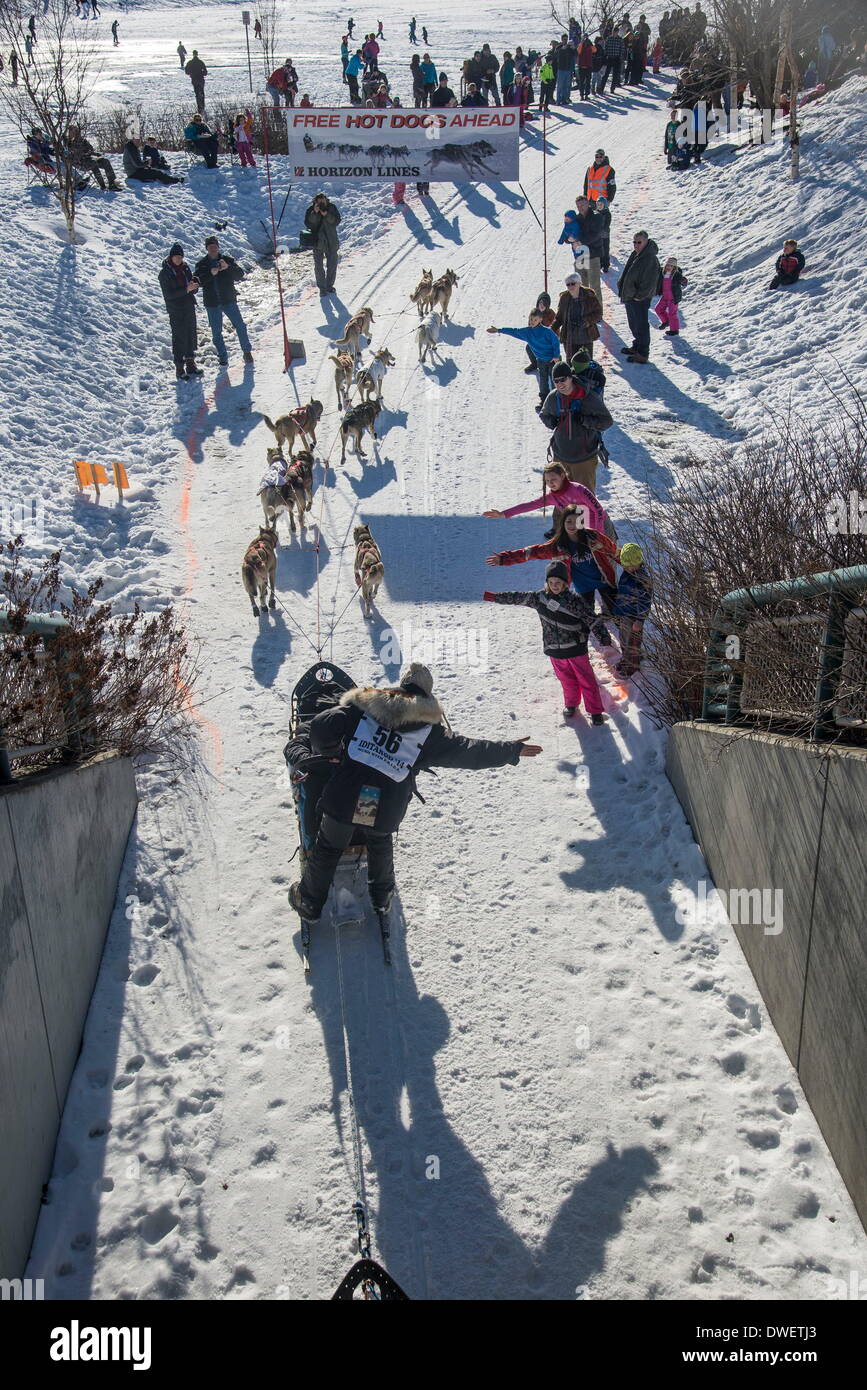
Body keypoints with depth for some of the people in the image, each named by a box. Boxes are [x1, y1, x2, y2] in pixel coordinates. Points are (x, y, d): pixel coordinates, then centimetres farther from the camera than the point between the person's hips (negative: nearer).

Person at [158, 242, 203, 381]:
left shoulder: (185, 268, 7)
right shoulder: (165, 272, -11)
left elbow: (194, 289, 10)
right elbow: (168, 294, -18)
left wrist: (194, 285, -15)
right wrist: (186, 289, -26)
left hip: (189, 307, 6)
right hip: (176, 311, -6)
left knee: (191, 336, 14)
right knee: (179, 338, -4)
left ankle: (190, 365, 28)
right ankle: (179, 370, 3)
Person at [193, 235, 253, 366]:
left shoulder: (228, 260, 2)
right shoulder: (201, 264, 4)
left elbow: (240, 275, -9)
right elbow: (197, 281, -9)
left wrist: (228, 267, -27)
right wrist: (210, 273, -24)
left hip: (229, 300, -1)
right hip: (212, 303, 1)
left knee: (240, 326, -1)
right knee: (216, 332, 4)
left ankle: (247, 352, 15)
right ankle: (223, 358, 14)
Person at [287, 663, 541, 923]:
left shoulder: (364, 705, 4)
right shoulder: (430, 731, 2)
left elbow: (321, 726, -3)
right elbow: (468, 751, 6)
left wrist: (327, 753, 17)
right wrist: (511, 750, 17)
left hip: (345, 797, 0)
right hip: (387, 810, 0)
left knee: (327, 846, 21)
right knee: (379, 843, 31)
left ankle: (310, 902, 35)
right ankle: (381, 897, 48)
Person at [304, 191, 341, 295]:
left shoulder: (332, 208, -3)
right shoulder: (311, 210, -6)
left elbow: (337, 221, -11)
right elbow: (307, 224, -15)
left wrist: (326, 215, -24)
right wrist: (315, 213, -26)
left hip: (331, 241, 2)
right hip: (317, 242, -1)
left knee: (332, 264, 10)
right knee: (318, 265, 0)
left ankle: (329, 285, 26)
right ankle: (322, 287, 9)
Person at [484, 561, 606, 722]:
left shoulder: (575, 600, -15)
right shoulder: (540, 597, -3)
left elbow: (593, 621, -11)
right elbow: (519, 597, 5)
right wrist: (496, 597, 6)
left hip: (576, 649, -3)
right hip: (554, 651, 3)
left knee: (586, 680, 6)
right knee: (567, 680, 18)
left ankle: (595, 710, 20)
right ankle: (571, 703, 42)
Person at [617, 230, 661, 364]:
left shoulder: (650, 259, -21)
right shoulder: (635, 255, 8)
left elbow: (650, 282, -23)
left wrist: (639, 296, -19)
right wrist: (621, 287, 13)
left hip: (640, 300, -10)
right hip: (629, 296, 10)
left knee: (641, 325, -1)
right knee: (634, 324, 23)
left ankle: (643, 354, 7)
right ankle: (637, 347, 40)